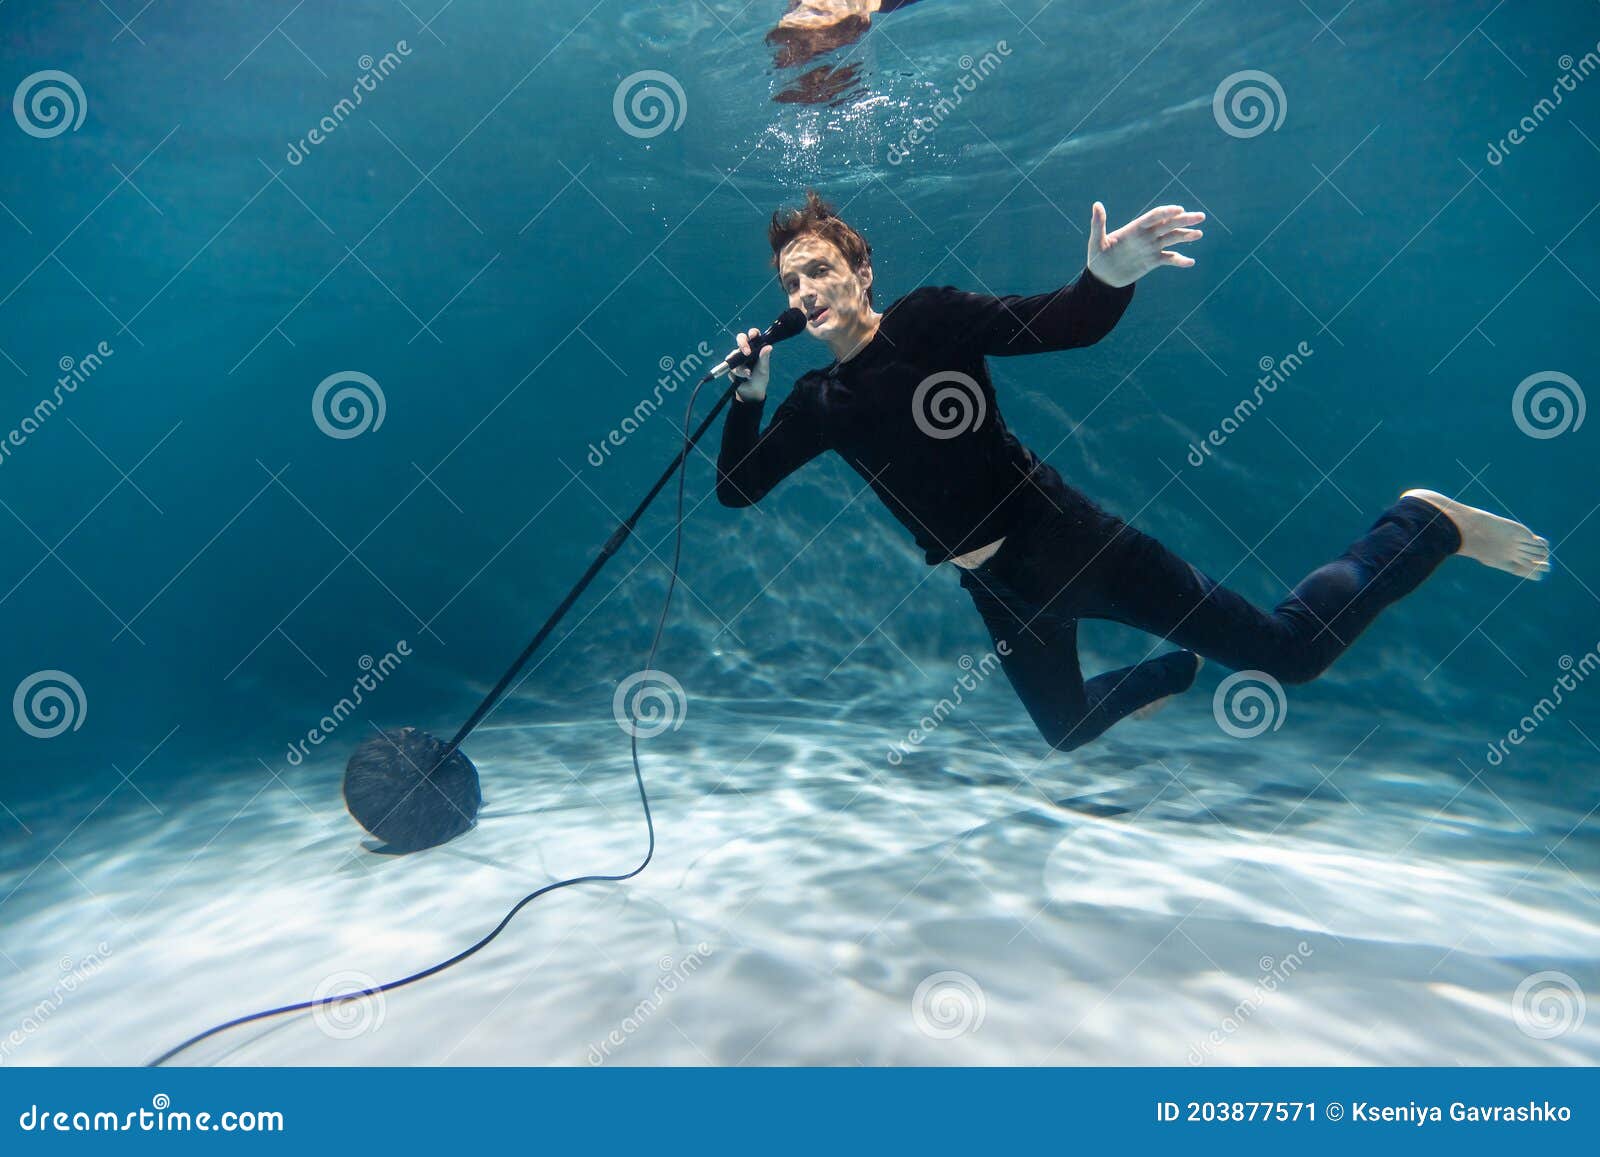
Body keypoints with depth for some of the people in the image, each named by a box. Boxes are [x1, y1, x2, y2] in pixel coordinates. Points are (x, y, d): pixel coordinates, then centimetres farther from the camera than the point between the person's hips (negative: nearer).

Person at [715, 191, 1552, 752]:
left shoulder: (925, 319, -11)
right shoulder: (817, 404, 3)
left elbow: (1059, 325, -22)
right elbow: (736, 488, 6)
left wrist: (1107, 279, -43)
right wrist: (750, 394, -6)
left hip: (1065, 540, -6)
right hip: (997, 592, 6)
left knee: (1290, 649, -7)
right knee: (1066, 731, 24)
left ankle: (1427, 523, 18)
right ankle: (1173, 672, 53)